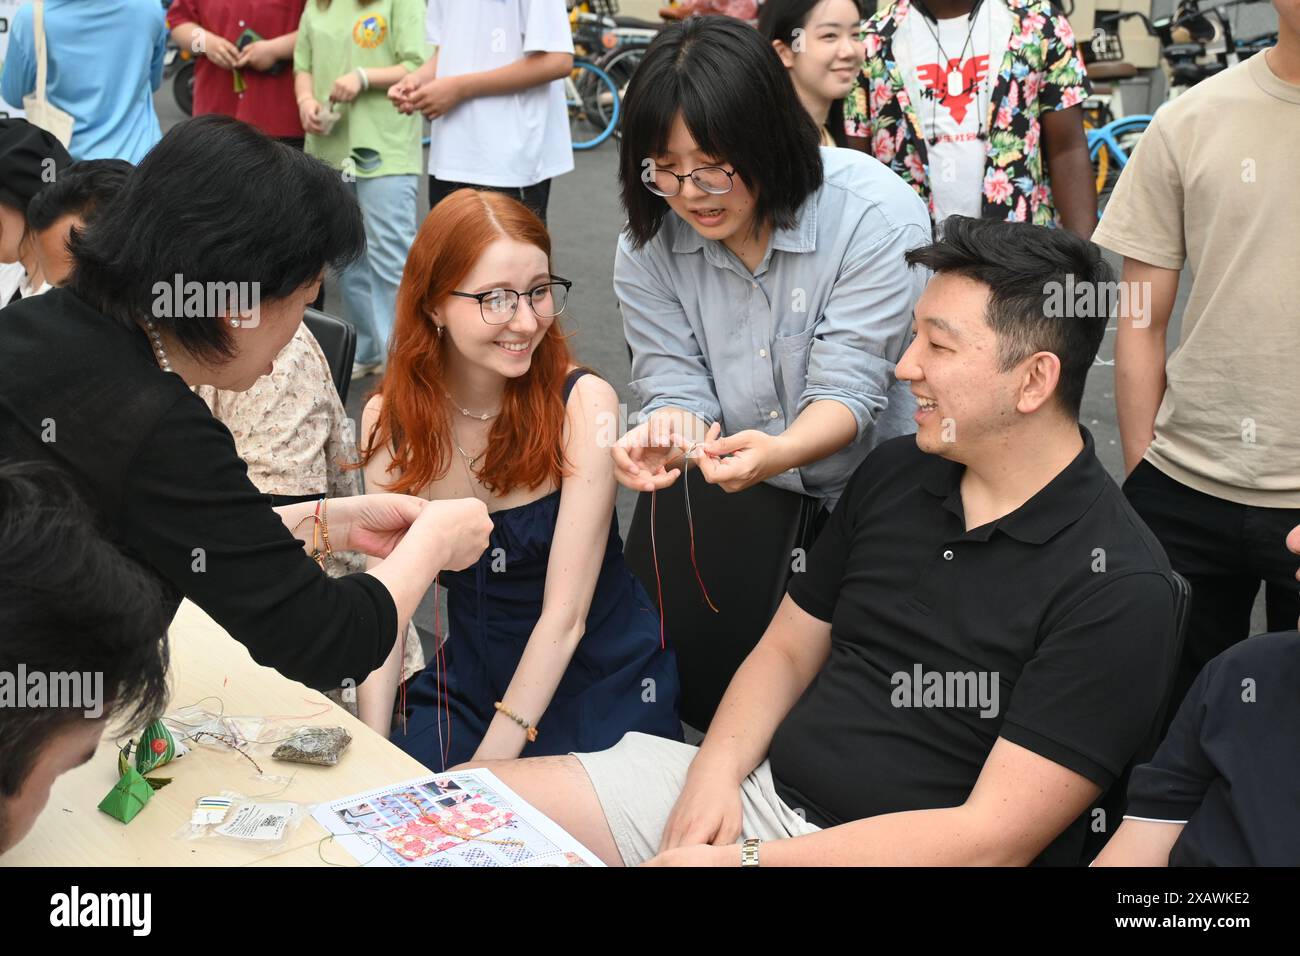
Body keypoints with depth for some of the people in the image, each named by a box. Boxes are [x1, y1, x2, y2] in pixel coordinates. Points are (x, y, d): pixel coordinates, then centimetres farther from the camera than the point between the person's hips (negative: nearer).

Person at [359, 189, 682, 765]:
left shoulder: (582, 404, -19)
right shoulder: (389, 419, -7)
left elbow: (563, 615, -19)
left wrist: (489, 764, -22)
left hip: (600, 680, -3)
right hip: (471, 675, 3)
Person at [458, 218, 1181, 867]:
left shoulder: (1119, 588, -15)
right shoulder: (894, 473, 7)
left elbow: (992, 838, -19)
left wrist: (740, 860, -20)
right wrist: (716, 770, -6)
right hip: (759, 786, 7)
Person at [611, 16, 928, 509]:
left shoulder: (880, 220, -18)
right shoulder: (646, 249, -7)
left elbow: (846, 390, -19)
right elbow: (677, 389, -7)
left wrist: (779, 453, -39)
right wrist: (669, 436, -31)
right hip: (729, 490, 2)